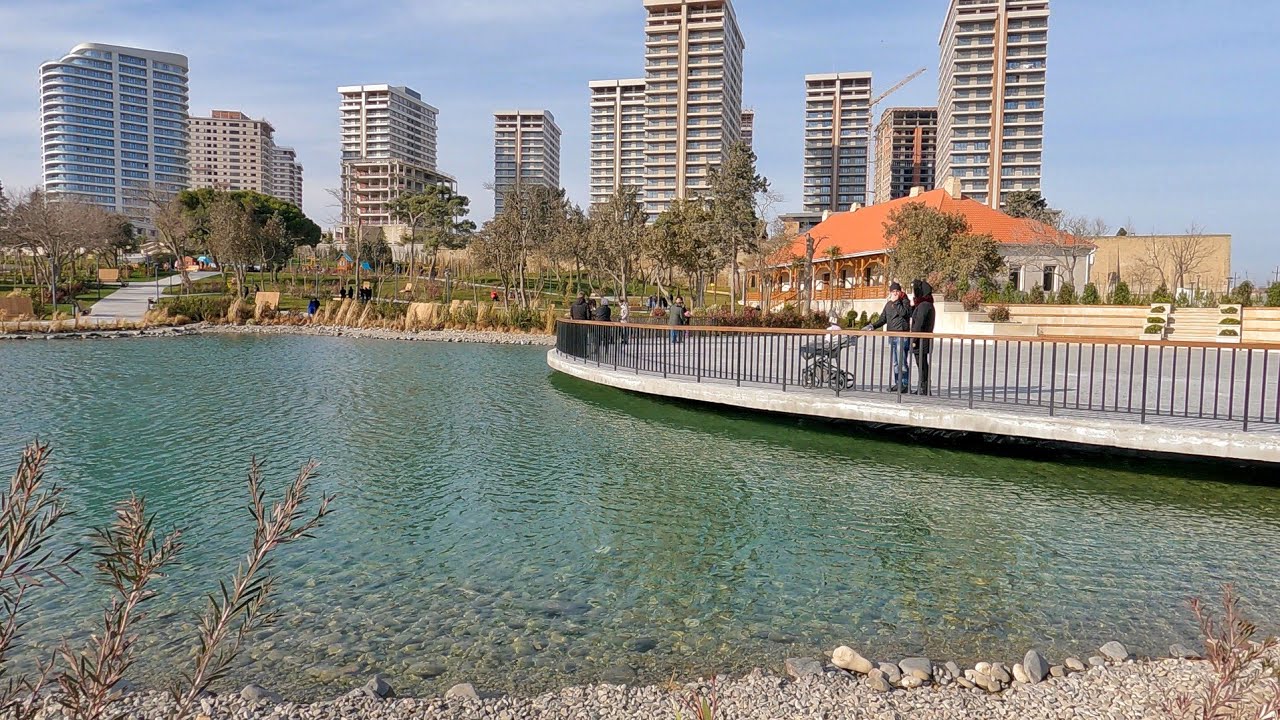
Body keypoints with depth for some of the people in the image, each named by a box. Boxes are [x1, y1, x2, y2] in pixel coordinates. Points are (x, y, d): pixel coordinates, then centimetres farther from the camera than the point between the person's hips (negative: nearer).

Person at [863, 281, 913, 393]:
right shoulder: (888, 304, 17)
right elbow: (883, 319, 19)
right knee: (895, 362, 11)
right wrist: (872, 326, 4)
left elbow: (904, 313, -21)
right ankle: (897, 383, 17)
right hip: (891, 336, 7)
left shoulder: (905, 302, -2)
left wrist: (896, 301, -14)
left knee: (902, 361, -11)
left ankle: (905, 384, -8)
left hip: (902, 335, -7)